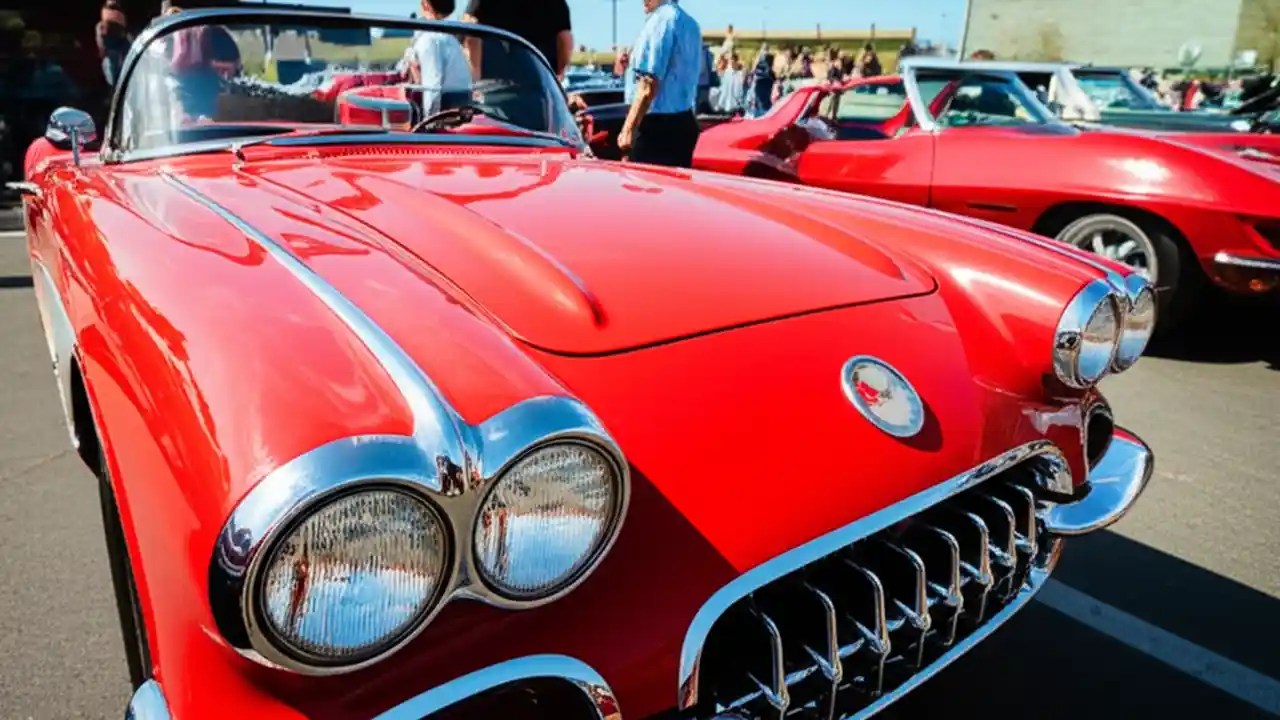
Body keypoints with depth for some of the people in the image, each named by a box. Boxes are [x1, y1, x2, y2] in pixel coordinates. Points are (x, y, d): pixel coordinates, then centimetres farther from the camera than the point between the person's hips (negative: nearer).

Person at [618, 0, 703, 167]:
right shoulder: (691, 23, 15)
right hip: (683, 122, 9)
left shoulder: (660, 19, -13)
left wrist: (628, 129, -18)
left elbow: (649, 83, -20)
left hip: (657, 124, -9)